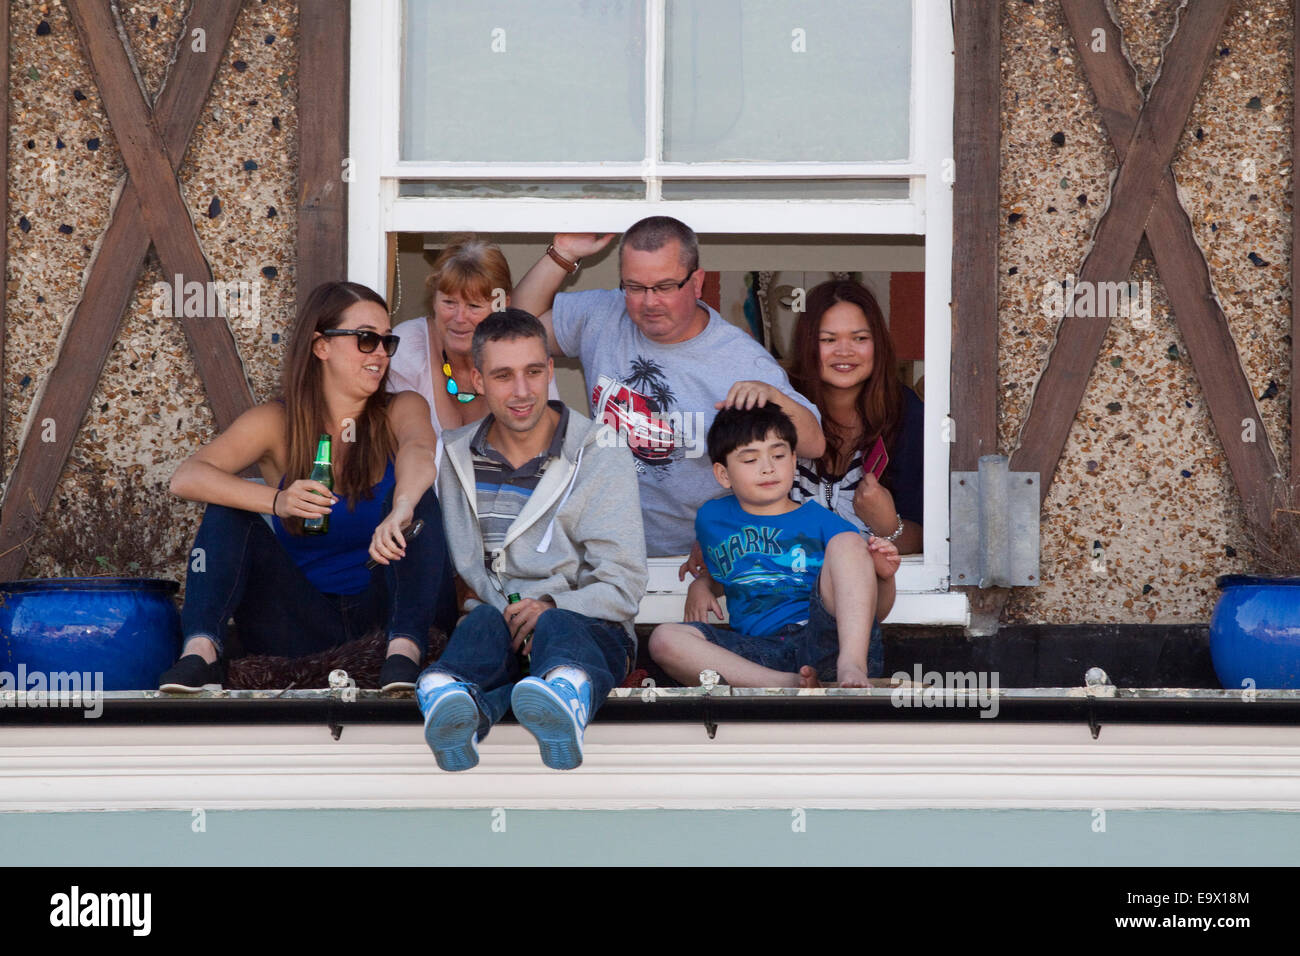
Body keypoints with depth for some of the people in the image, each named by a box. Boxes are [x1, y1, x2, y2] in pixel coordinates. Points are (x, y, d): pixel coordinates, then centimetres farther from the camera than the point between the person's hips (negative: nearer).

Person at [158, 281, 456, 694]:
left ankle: (405, 650, -40)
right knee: (228, 511, -16)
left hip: (385, 609, 0)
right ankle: (201, 650, -34)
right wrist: (276, 500, -34)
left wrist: (401, 509, -50)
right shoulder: (276, 423, 0)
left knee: (416, 495, -22)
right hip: (305, 621, 0)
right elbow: (186, 478, -16)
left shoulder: (400, 411, 1)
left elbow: (418, 452, -25)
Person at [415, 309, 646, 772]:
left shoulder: (601, 457, 6)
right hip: (492, 630, 2)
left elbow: (622, 587, 0)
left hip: (587, 625, -2)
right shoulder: (456, 459, 15)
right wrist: (507, 615, -15)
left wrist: (551, 607, -21)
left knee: (555, 627, -38)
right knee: (484, 620, -35)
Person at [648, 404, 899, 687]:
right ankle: (792, 684, -39)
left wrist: (885, 577, -8)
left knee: (847, 541, -18)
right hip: (760, 651, 1)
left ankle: (852, 668, -39)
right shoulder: (711, 519, 22)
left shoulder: (821, 521, 15)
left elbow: (877, 611, 15)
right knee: (664, 640, -23)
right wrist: (700, 585, 20)